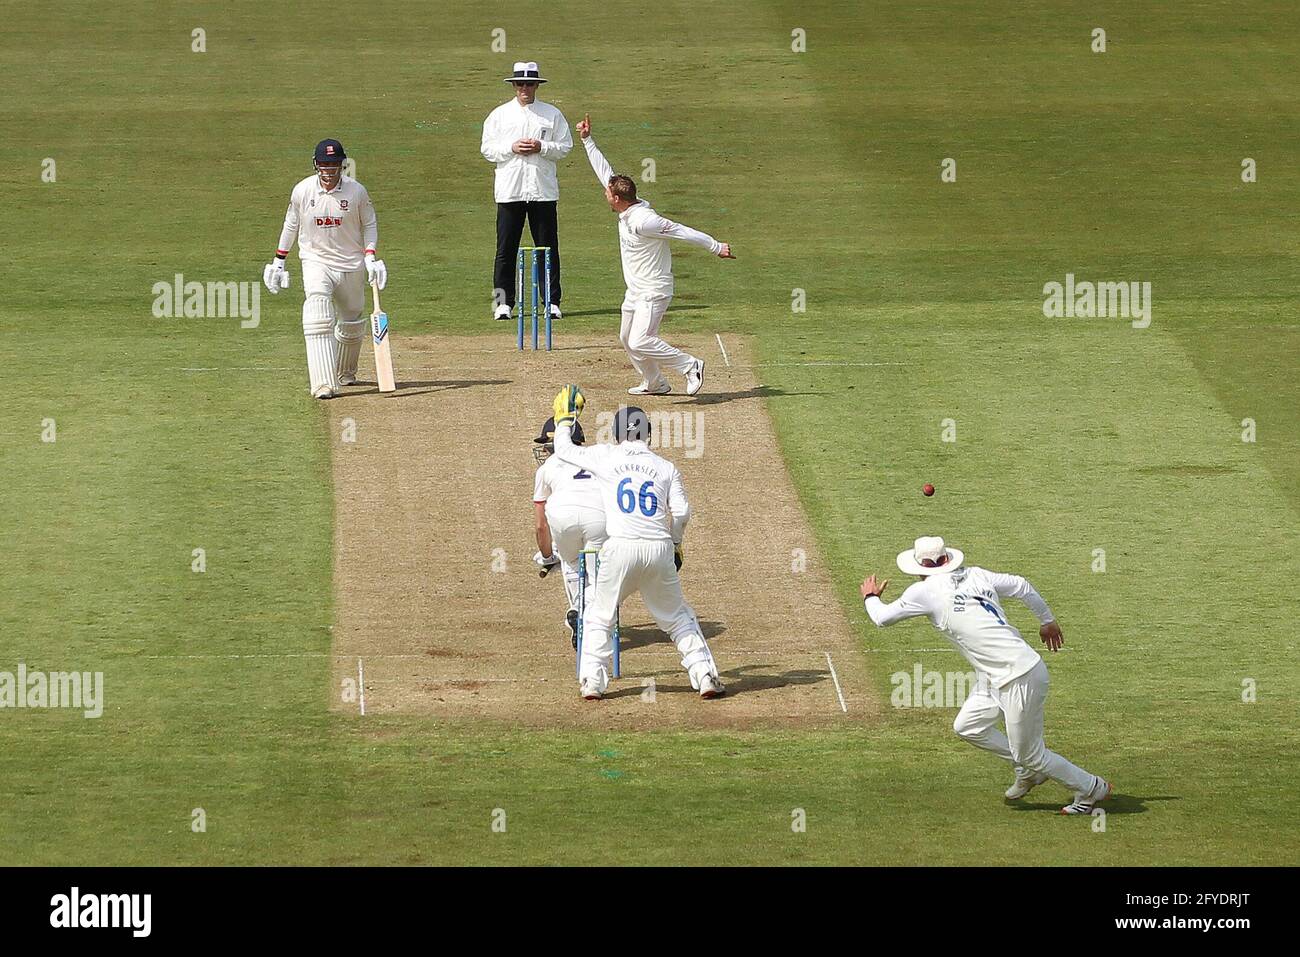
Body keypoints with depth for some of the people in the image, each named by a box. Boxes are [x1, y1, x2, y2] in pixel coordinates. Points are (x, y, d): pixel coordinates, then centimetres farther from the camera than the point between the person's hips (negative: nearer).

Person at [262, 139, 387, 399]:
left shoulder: (356, 191, -8)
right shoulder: (302, 191, -6)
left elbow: (369, 224, 4)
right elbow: (291, 225, 9)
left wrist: (370, 256, -10)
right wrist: (279, 260, 12)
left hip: (351, 265, 1)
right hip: (315, 262, -1)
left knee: (352, 325, 14)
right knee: (319, 319, -22)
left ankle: (345, 373, 43)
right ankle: (323, 384, -30)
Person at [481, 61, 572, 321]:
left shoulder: (552, 114, 8)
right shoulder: (499, 115, 9)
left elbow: (565, 147, 6)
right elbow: (487, 150, 5)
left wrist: (542, 147, -10)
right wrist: (511, 148, -10)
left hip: (543, 190, 0)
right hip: (509, 190, 0)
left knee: (548, 248, 1)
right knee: (506, 249, -1)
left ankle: (552, 302, 6)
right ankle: (503, 302, 3)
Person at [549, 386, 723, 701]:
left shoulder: (605, 457, 7)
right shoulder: (666, 468, 11)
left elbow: (563, 450, 20)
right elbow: (681, 512, 2)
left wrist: (565, 419, 37)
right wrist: (676, 544, 19)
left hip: (620, 548, -1)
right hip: (659, 549, 1)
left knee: (599, 616, 14)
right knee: (678, 617, 14)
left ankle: (592, 681, 4)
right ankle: (705, 675, 6)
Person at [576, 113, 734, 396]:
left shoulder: (643, 221, -26)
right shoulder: (627, 211, 1)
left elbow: (683, 232, -24)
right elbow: (604, 173, 8)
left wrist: (716, 247, -23)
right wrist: (587, 140, 9)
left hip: (654, 291, -10)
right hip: (636, 291, 10)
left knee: (640, 342, -17)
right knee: (627, 339, 18)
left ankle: (690, 366, -8)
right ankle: (655, 383, 31)